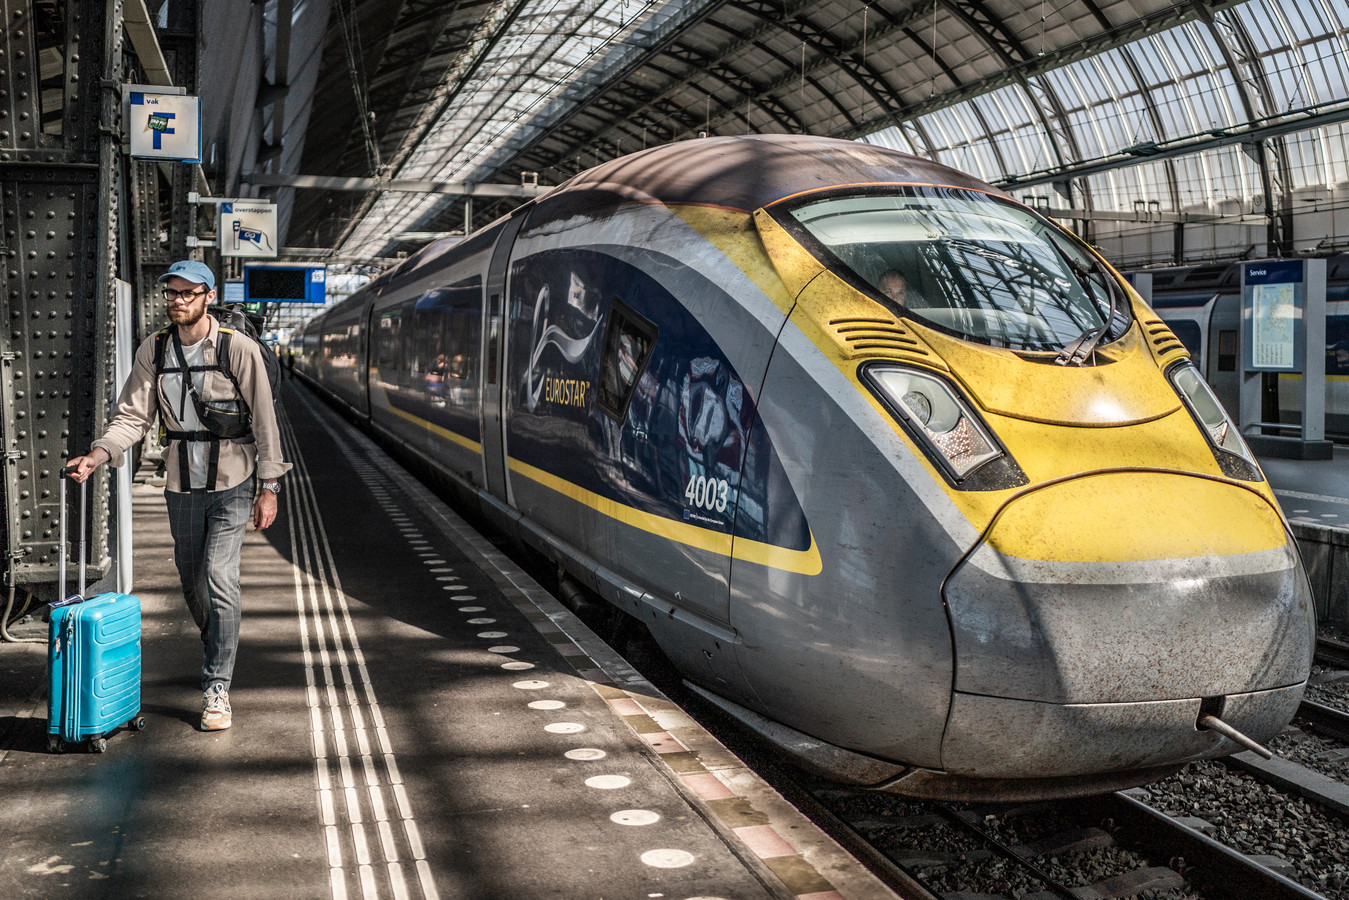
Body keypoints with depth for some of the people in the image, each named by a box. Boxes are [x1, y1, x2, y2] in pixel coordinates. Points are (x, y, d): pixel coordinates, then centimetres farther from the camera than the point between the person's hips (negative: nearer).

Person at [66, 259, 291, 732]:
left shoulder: (239, 349, -10)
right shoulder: (152, 352, 2)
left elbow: (264, 421, -8)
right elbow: (133, 415, 0)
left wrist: (269, 486, -9)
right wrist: (96, 455, -17)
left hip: (231, 484, -4)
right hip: (181, 485, 5)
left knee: (220, 580, -12)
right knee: (191, 579, 15)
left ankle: (217, 689, -4)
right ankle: (217, 651, 41)